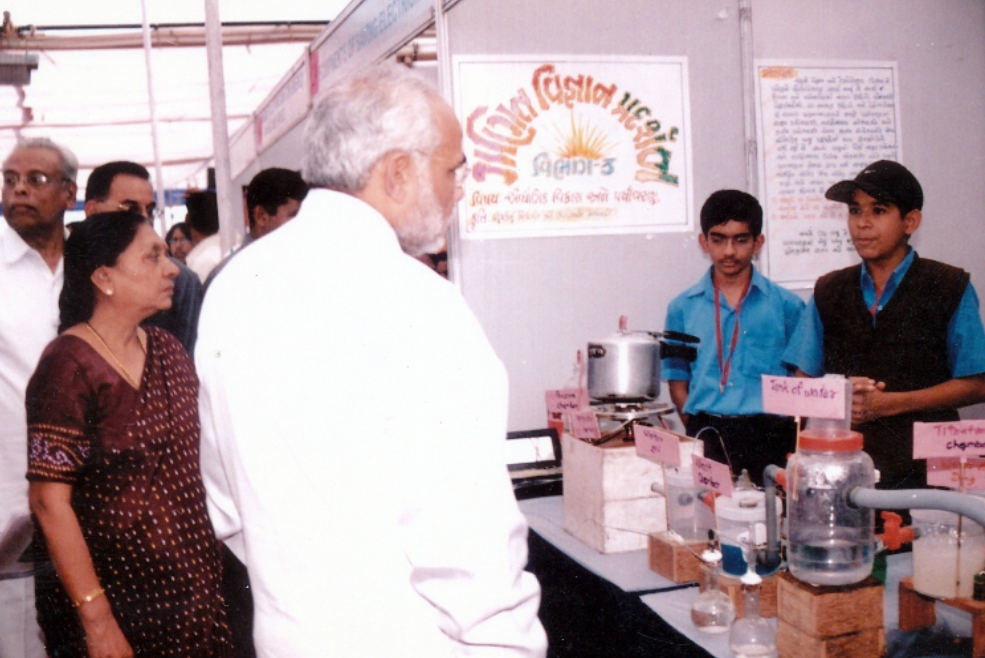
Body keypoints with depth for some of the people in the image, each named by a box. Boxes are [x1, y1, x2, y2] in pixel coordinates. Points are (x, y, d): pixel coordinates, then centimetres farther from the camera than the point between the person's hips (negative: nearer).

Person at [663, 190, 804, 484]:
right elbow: (677, 382, 12)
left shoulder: (786, 305, 8)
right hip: (707, 435, 0)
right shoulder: (683, 308, 11)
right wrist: (700, 432, -2)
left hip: (768, 435, 0)